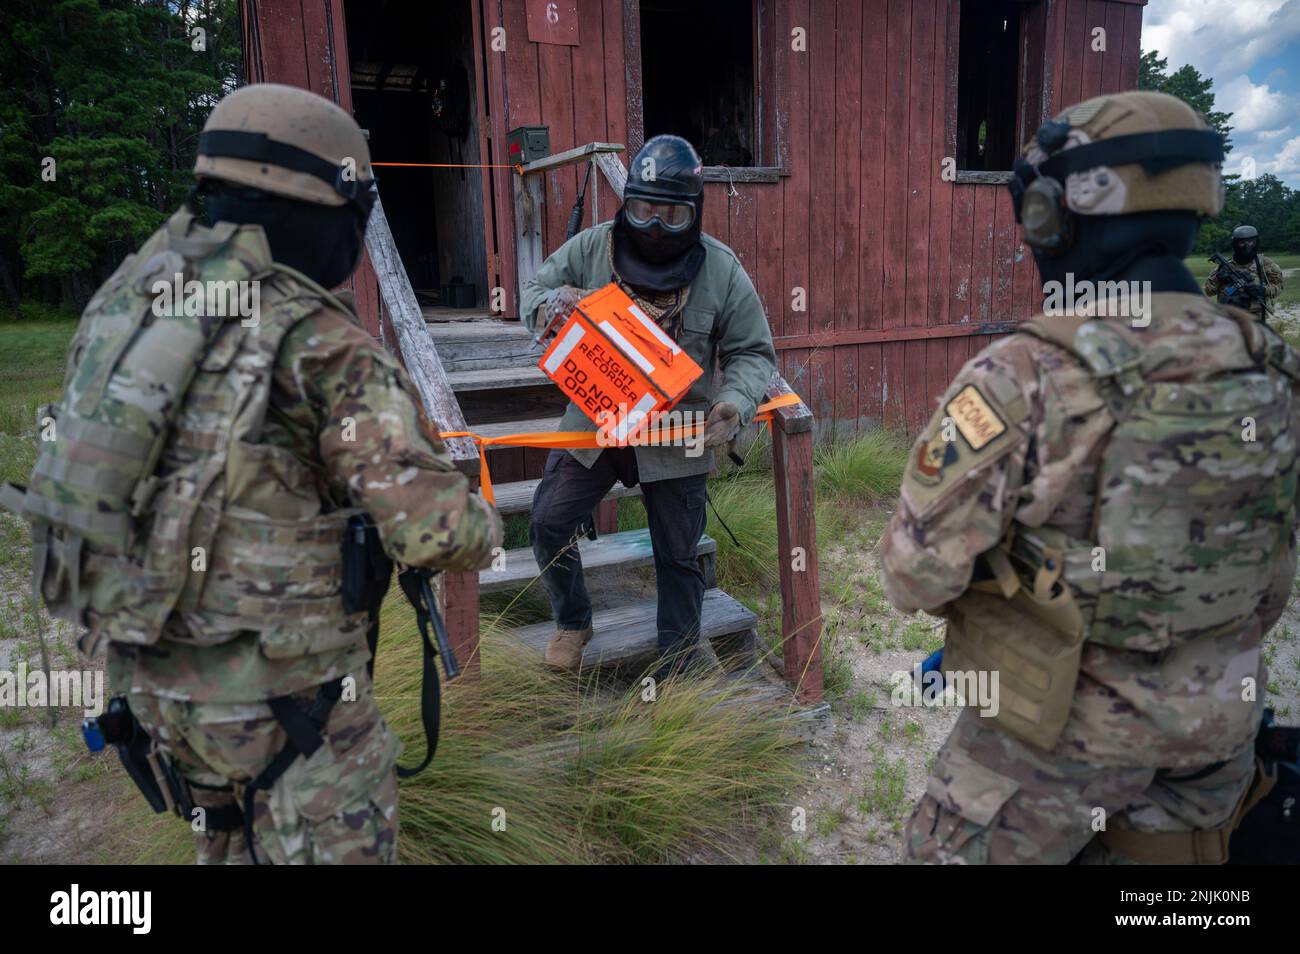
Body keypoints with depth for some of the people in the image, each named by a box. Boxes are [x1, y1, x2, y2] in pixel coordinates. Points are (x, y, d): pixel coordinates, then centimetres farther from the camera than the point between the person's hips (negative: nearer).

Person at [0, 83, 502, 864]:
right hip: (275, 686, -7)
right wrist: (484, 528, -1)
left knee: (233, 838, 29)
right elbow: (434, 527, -25)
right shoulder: (322, 344, -21)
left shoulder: (132, 289, 0)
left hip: (150, 661, 7)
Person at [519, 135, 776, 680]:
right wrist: (552, 303, -20)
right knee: (548, 524, 2)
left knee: (677, 556, 10)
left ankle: (677, 669, 30)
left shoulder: (722, 270, -9)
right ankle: (573, 623, 31)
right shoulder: (591, 247, -6)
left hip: (677, 439, -1)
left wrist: (736, 402, -25)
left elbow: (752, 352, -4)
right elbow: (533, 293, 6)